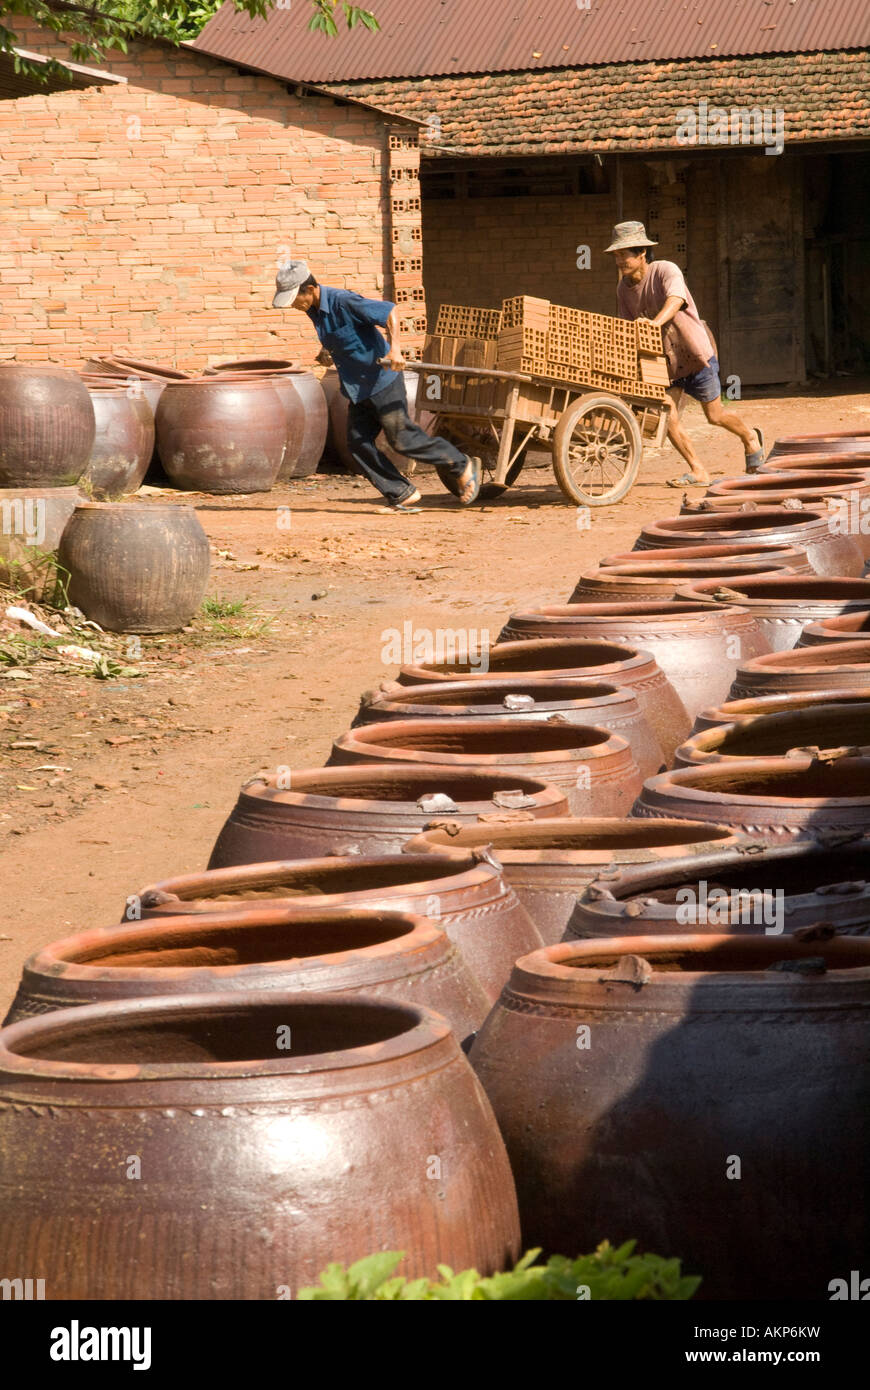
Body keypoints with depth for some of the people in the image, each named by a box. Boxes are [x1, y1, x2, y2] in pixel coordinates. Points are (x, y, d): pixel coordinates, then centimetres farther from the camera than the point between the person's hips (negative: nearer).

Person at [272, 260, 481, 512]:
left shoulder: (344, 302, -23)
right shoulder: (313, 310, 3)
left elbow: (389, 311, -22)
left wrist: (394, 347, -31)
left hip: (382, 380, -9)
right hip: (357, 388, 9)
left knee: (402, 438, -8)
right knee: (358, 444, -1)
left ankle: (462, 467, 10)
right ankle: (403, 495, 3)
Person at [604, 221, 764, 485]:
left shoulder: (665, 270, -20)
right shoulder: (623, 288, -3)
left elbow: (675, 299, -39)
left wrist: (655, 322, -58)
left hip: (694, 355, -5)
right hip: (662, 362, 5)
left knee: (714, 416, 8)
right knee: (666, 418, -10)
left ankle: (750, 438, 38)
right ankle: (698, 472, 3)